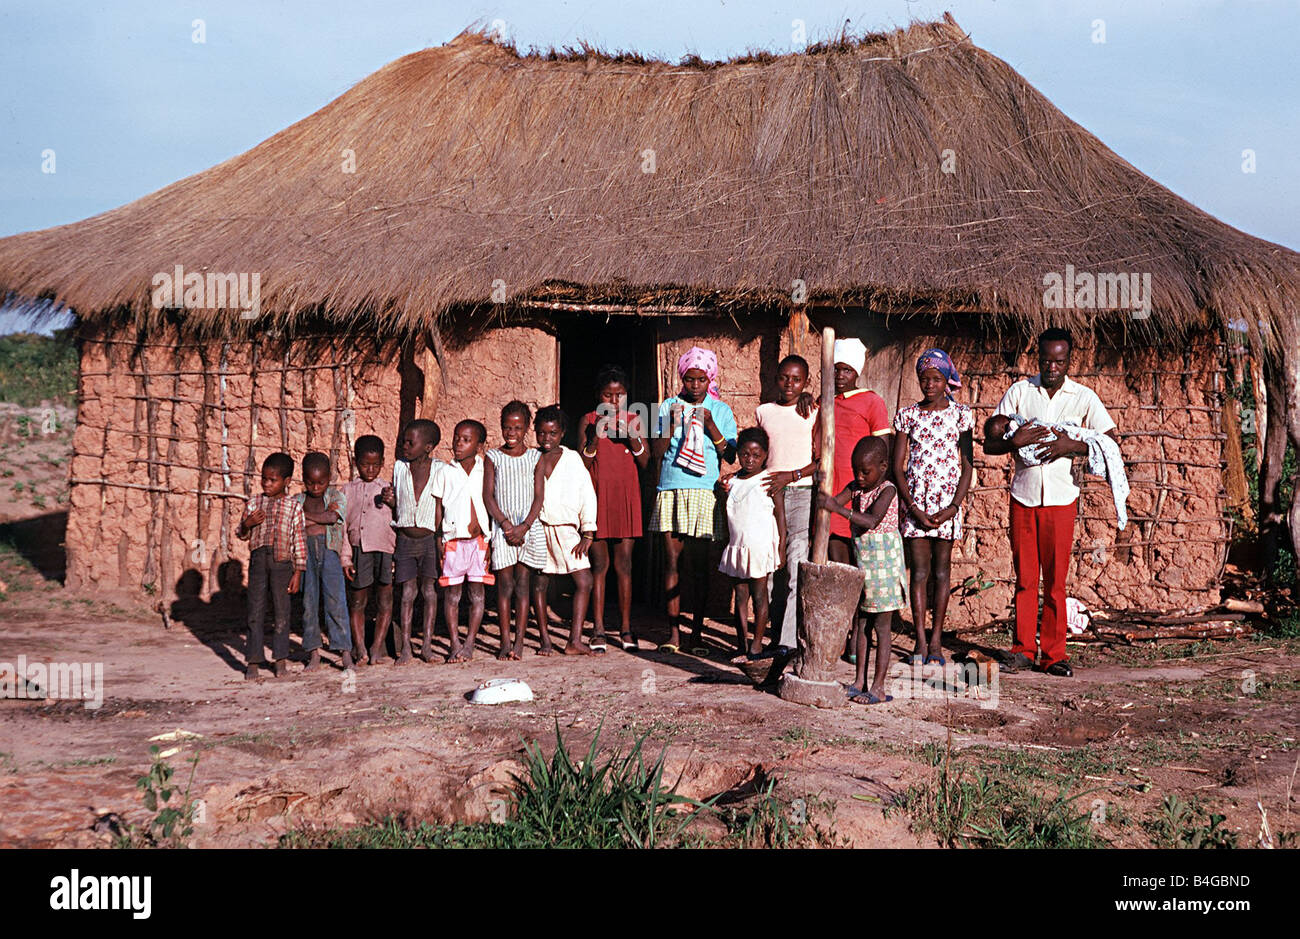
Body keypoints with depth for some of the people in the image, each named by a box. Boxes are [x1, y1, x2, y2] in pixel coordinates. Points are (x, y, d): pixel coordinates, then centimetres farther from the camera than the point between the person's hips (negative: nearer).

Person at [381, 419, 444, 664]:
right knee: (407, 592, 2)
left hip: (429, 539, -2)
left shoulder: (439, 469, -4)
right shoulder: (400, 467, 4)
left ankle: (427, 644, 6)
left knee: (429, 590, -2)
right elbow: (397, 507, 12)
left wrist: (439, 539, -5)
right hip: (405, 539, 2)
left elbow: (440, 508, -2)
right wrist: (389, 500, -10)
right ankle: (405, 647, 4)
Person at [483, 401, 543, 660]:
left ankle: (519, 641, 0)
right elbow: (488, 495, 1)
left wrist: (524, 527, -10)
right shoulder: (493, 457, 6)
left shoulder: (535, 457, 6)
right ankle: (505, 641, 3)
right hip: (502, 527, 0)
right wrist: (505, 523, -10)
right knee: (504, 583, 0)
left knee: (523, 583, -1)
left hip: (529, 528, 0)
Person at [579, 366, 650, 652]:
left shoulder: (634, 421, 8)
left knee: (624, 563, 2)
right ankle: (598, 629, 2)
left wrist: (632, 438, -13)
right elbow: (583, 464, -1)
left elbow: (645, 462, 3)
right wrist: (595, 437, -15)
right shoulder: (589, 421, 4)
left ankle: (625, 628, 7)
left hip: (626, 497, 1)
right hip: (597, 496, -1)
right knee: (599, 564, -1)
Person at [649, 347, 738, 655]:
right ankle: (673, 632, 4)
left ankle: (697, 632, 9)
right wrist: (672, 424, -10)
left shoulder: (721, 411, 7)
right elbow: (657, 452, 4)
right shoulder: (669, 407, 10)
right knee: (672, 561, -1)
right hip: (670, 491, 1)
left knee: (700, 565, 0)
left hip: (704, 493, -1)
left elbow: (730, 456, 1)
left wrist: (710, 426, -11)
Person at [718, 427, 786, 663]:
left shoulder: (769, 481, -5)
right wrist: (724, 493, 6)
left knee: (759, 596, 0)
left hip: (760, 547, -5)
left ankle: (756, 645, 6)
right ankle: (742, 645, 11)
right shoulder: (733, 482, 11)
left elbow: (780, 517, -5)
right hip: (736, 546, 5)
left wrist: (781, 549, -7)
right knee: (740, 597, 7)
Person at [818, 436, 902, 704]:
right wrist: (822, 498, -31)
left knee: (881, 626, -2)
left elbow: (872, 521, -28)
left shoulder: (887, 491, -13)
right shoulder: (855, 488, 7)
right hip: (860, 562, 7)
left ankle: (878, 688, 0)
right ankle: (860, 682, 17)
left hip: (883, 561, -7)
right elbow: (836, 502, -7)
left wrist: (837, 508, -38)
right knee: (860, 624, 10)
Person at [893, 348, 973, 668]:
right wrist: (913, 507, -8)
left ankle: (936, 642, 8)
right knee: (919, 571, 0)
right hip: (915, 501, 1)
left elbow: (967, 467, 1)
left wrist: (953, 507, -10)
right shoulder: (908, 415, 4)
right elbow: (897, 466, 2)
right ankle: (921, 643, 5)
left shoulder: (959, 415, 2)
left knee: (941, 571, 2)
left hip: (947, 501, 0)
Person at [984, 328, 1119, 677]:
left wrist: (1072, 445, -16)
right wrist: (1014, 441, -17)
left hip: (1061, 498, -1)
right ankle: (1023, 649, 15)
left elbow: (1112, 439, -3)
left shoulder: (1083, 397, 2)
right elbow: (988, 444, 4)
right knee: (1024, 578, 6)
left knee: (1055, 580, 1)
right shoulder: (1019, 391, 4)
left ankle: (1053, 654, 9)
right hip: (1023, 496, 1)